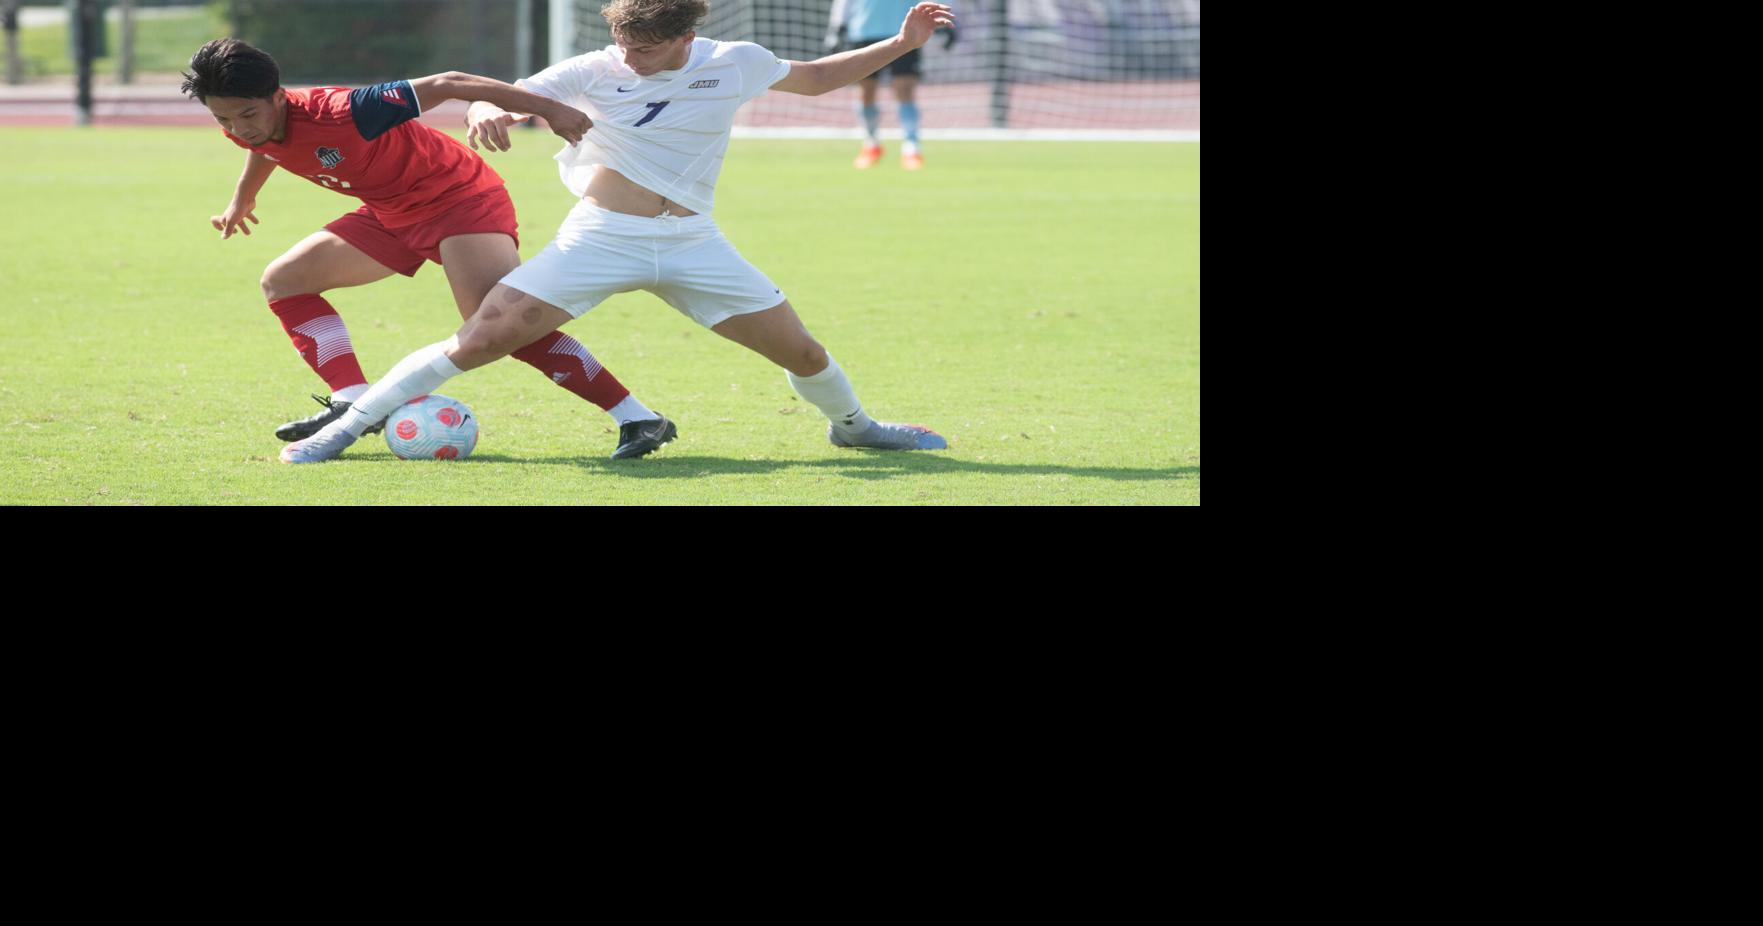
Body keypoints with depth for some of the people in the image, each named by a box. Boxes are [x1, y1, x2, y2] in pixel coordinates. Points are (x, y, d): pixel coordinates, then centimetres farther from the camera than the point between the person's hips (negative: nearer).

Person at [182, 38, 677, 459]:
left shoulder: (339, 112, -34)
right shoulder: (246, 128, -9)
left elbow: (446, 85, -29)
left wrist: (549, 109, -30)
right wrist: (242, 199, 38)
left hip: (461, 196, -9)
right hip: (393, 214, 9)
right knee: (283, 281, 7)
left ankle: (639, 419, -25)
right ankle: (354, 405, -1)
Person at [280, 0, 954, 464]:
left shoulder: (735, 64, -2)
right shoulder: (596, 73, -8)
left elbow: (814, 78, 16)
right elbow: (503, 100, -10)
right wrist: (485, 112, -34)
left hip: (692, 242, 3)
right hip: (600, 236, -2)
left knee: (800, 351, 5)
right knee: (478, 342, -14)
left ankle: (852, 425, 39)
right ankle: (346, 427, -5)